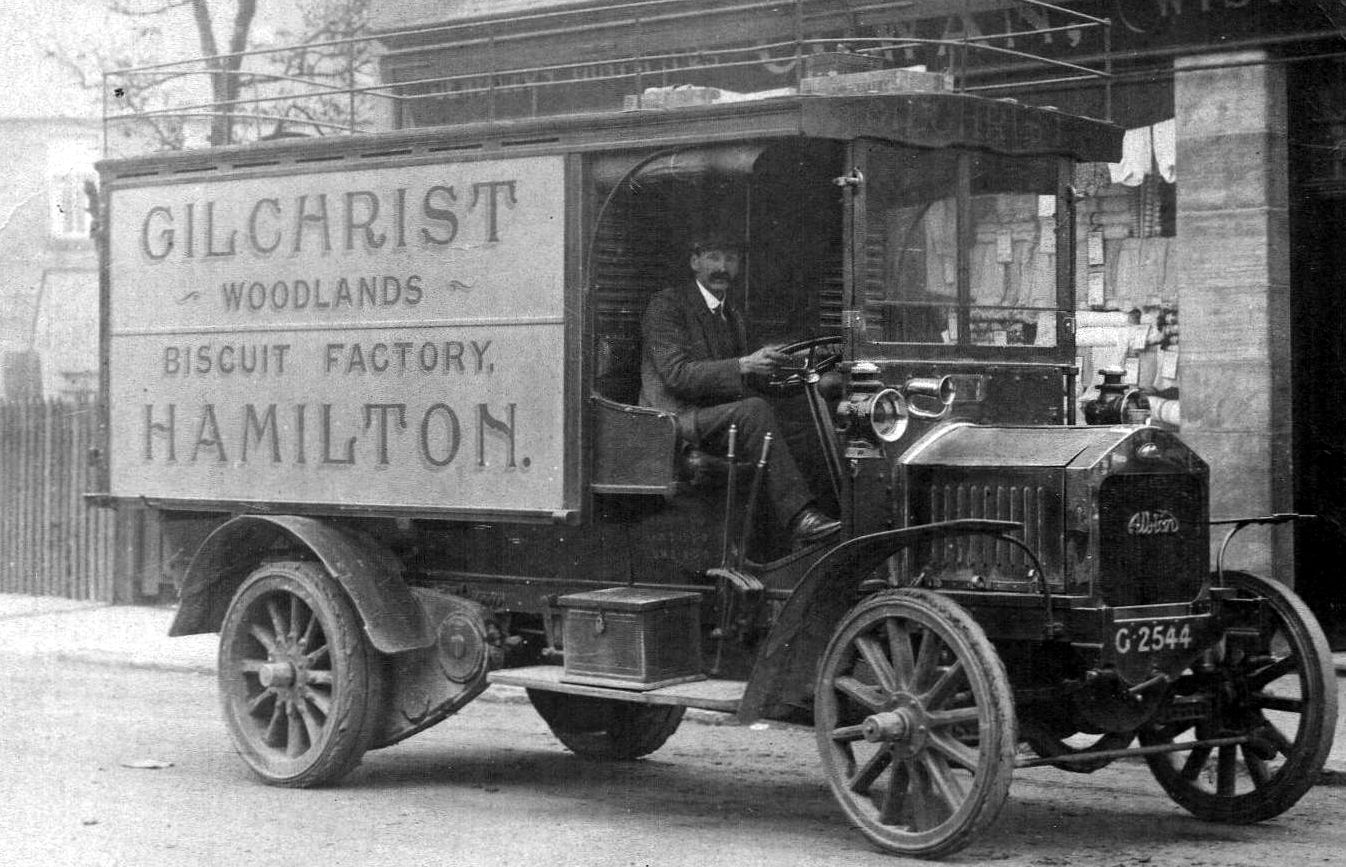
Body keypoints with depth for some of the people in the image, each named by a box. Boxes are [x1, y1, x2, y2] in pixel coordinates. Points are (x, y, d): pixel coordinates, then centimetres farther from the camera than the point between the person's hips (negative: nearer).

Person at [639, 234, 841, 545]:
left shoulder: (733, 317, 22)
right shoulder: (666, 305, -4)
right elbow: (677, 374, -17)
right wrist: (744, 365, -25)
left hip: (721, 419, 8)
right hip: (677, 419, -8)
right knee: (755, 410, -33)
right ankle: (799, 518, -37)